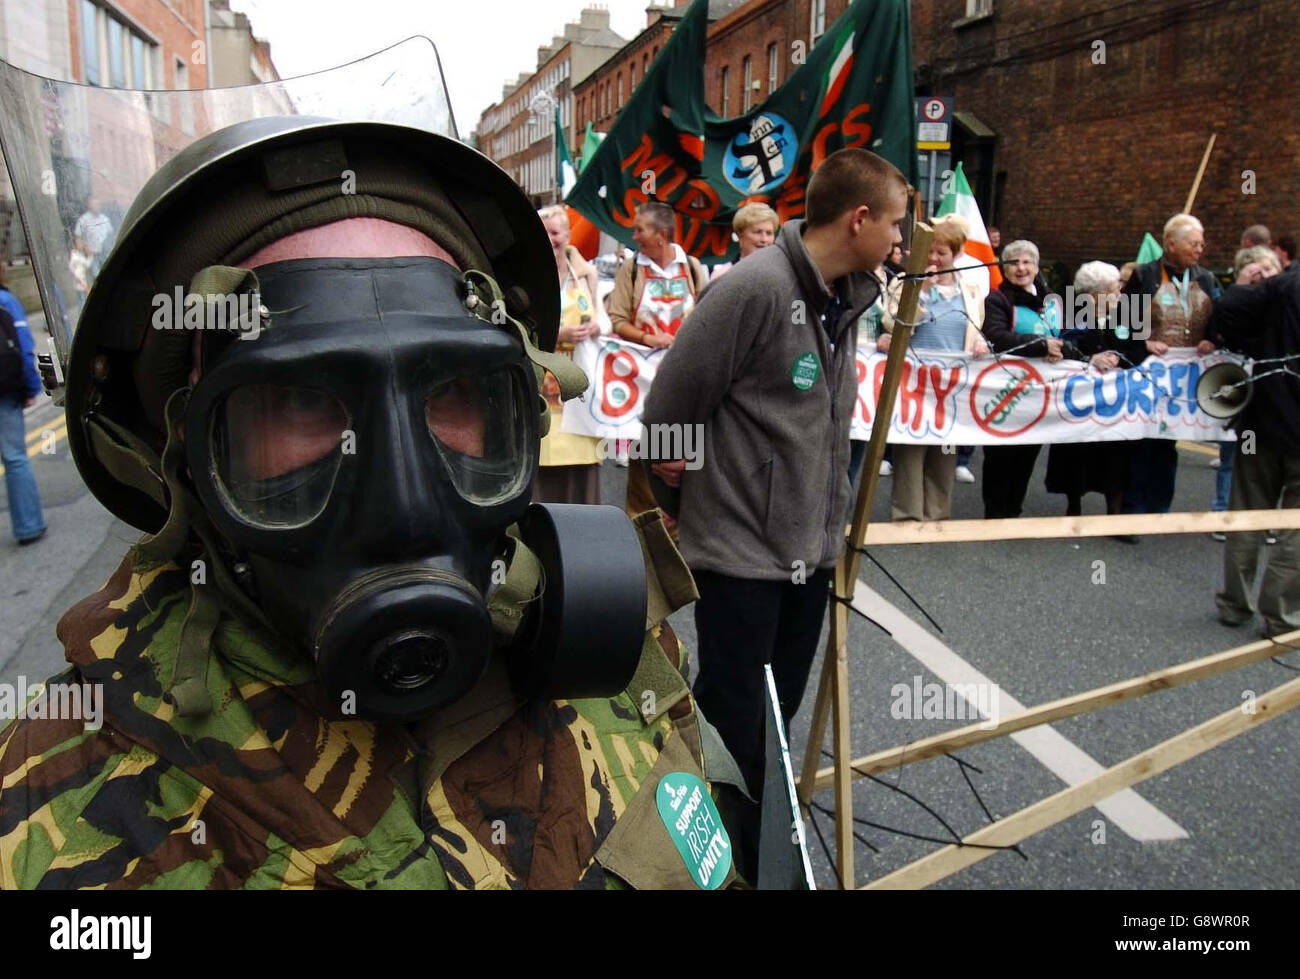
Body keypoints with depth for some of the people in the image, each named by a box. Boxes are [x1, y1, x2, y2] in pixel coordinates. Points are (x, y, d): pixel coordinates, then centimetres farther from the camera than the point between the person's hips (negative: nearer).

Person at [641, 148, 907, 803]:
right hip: (740, 550, -8)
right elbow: (670, 404, -15)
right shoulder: (754, 288, -20)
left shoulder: (847, 298, 8)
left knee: (777, 718, 19)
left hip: (811, 551, 8)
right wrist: (669, 473, -1)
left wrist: (830, 527, 16)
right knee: (732, 729, 5)